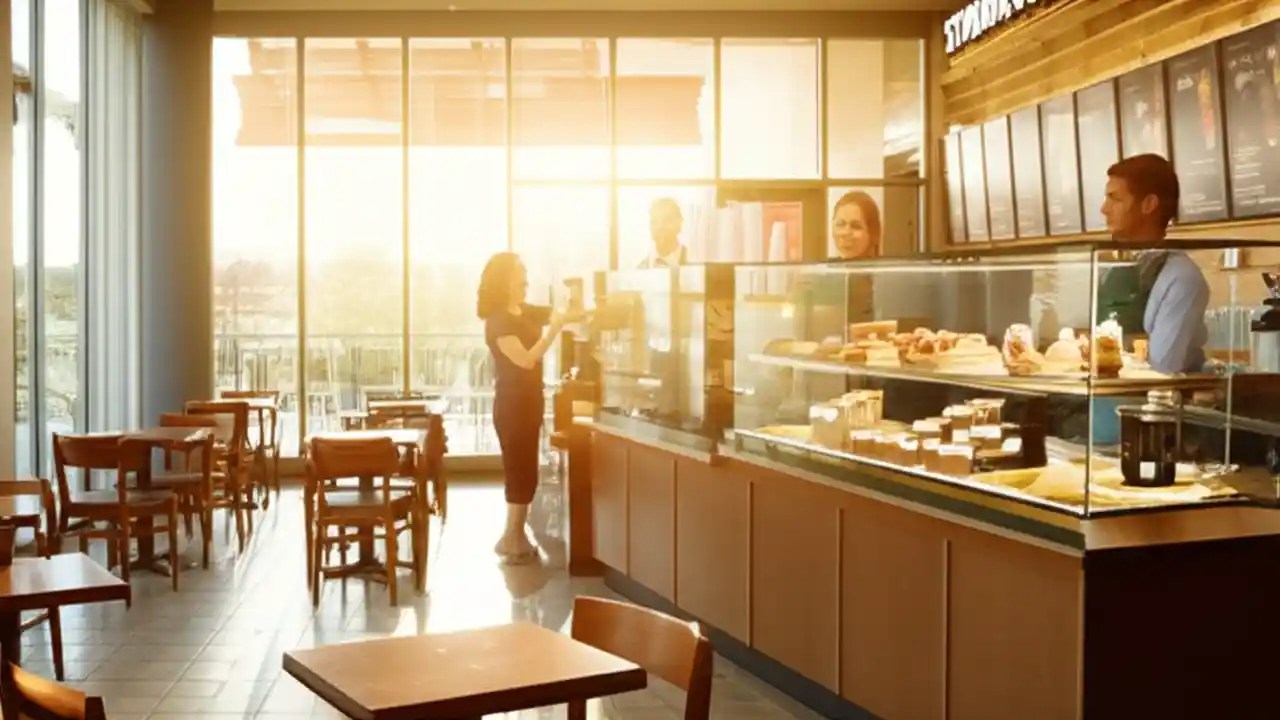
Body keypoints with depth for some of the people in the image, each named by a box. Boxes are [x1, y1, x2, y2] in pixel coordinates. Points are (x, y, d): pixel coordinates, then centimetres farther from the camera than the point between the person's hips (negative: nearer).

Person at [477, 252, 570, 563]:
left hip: (530, 401, 9)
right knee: (520, 473, -6)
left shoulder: (526, 313, 10)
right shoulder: (498, 321, -16)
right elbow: (526, 360, -23)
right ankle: (512, 539, 2)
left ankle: (516, 536, 19)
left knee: (524, 472, 12)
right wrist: (553, 330, -26)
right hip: (512, 404, -9)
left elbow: (560, 315, 6)